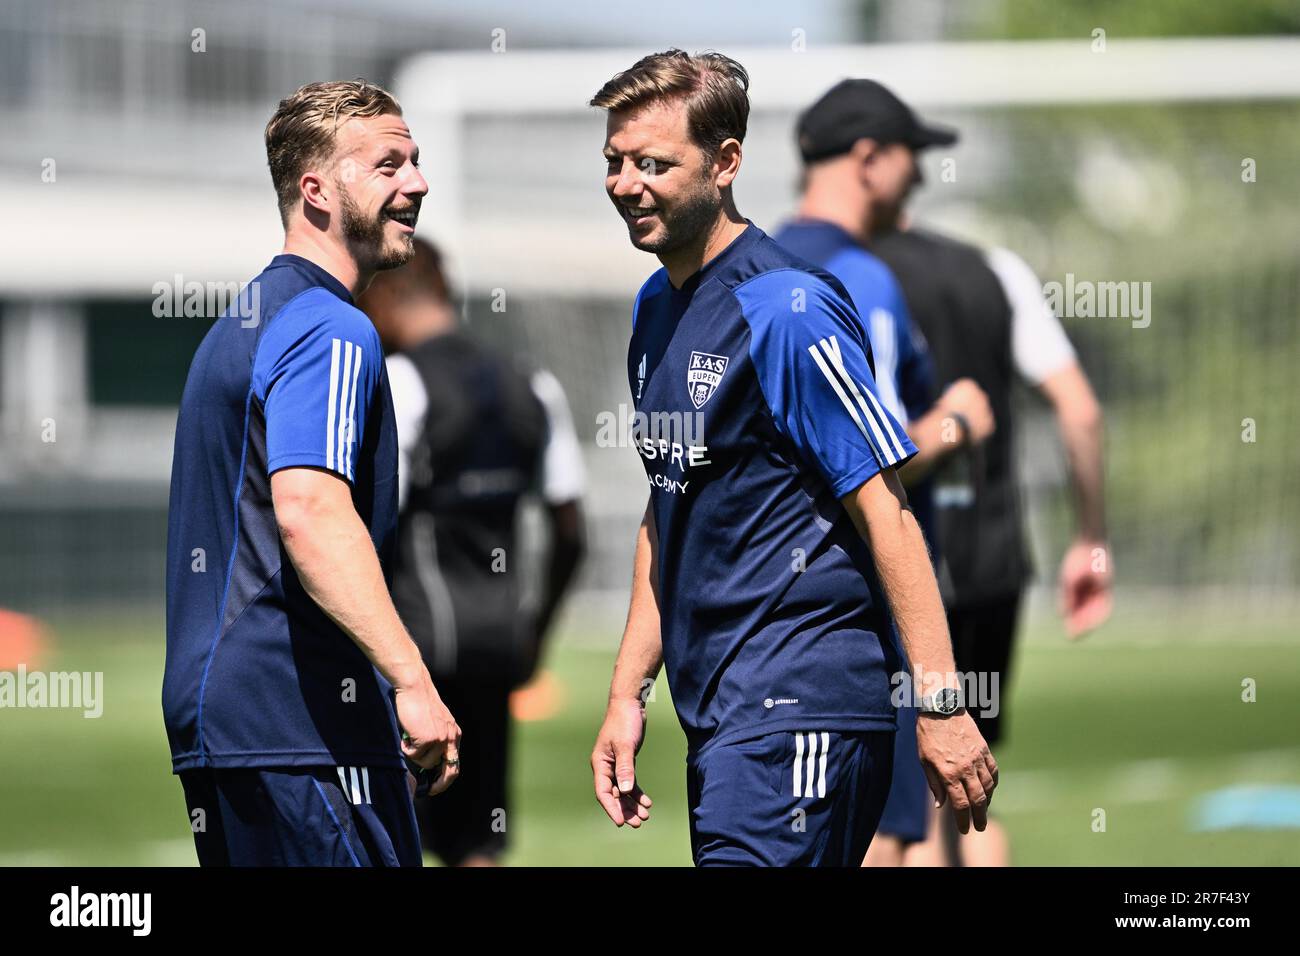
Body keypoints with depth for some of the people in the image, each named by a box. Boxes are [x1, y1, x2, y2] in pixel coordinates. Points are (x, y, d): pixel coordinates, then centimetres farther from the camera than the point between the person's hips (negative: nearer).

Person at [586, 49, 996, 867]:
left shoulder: (786, 310, -13)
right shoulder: (657, 309, 14)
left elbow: (886, 514, -16)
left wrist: (942, 705, -19)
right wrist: (628, 693, 18)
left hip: (797, 714, -9)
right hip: (713, 716, 9)